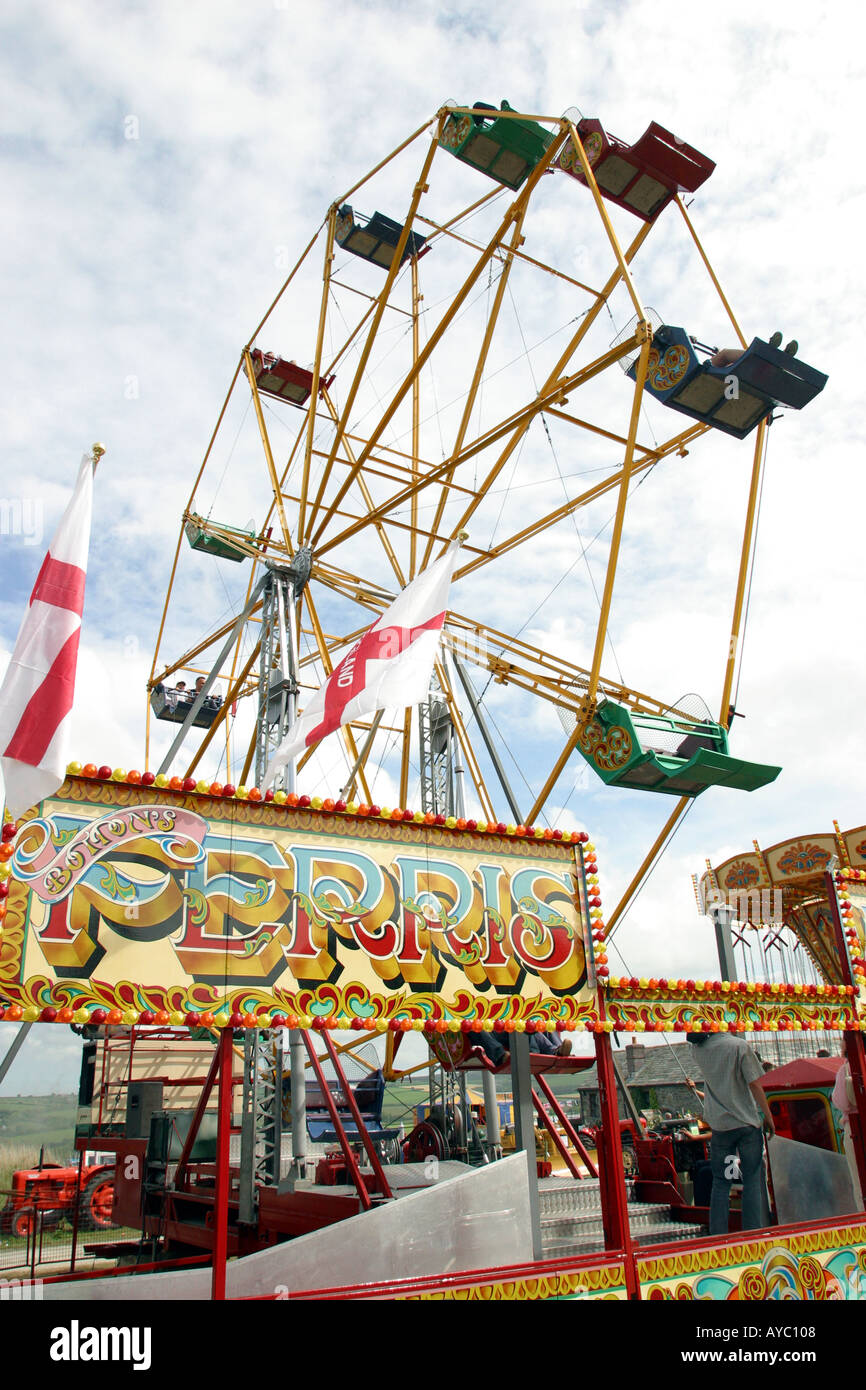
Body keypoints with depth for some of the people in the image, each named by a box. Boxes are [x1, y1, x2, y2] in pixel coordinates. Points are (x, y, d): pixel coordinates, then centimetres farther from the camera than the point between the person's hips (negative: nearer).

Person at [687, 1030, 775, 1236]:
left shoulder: (702, 1048, 1)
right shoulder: (739, 1046, -12)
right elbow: (755, 1084, -10)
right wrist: (768, 1116, 0)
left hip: (719, 1124, 3)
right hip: (747, 1123, -3)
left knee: (720, 1182, 8)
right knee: (753, 1180, 5)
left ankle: (718, 1235, 8)